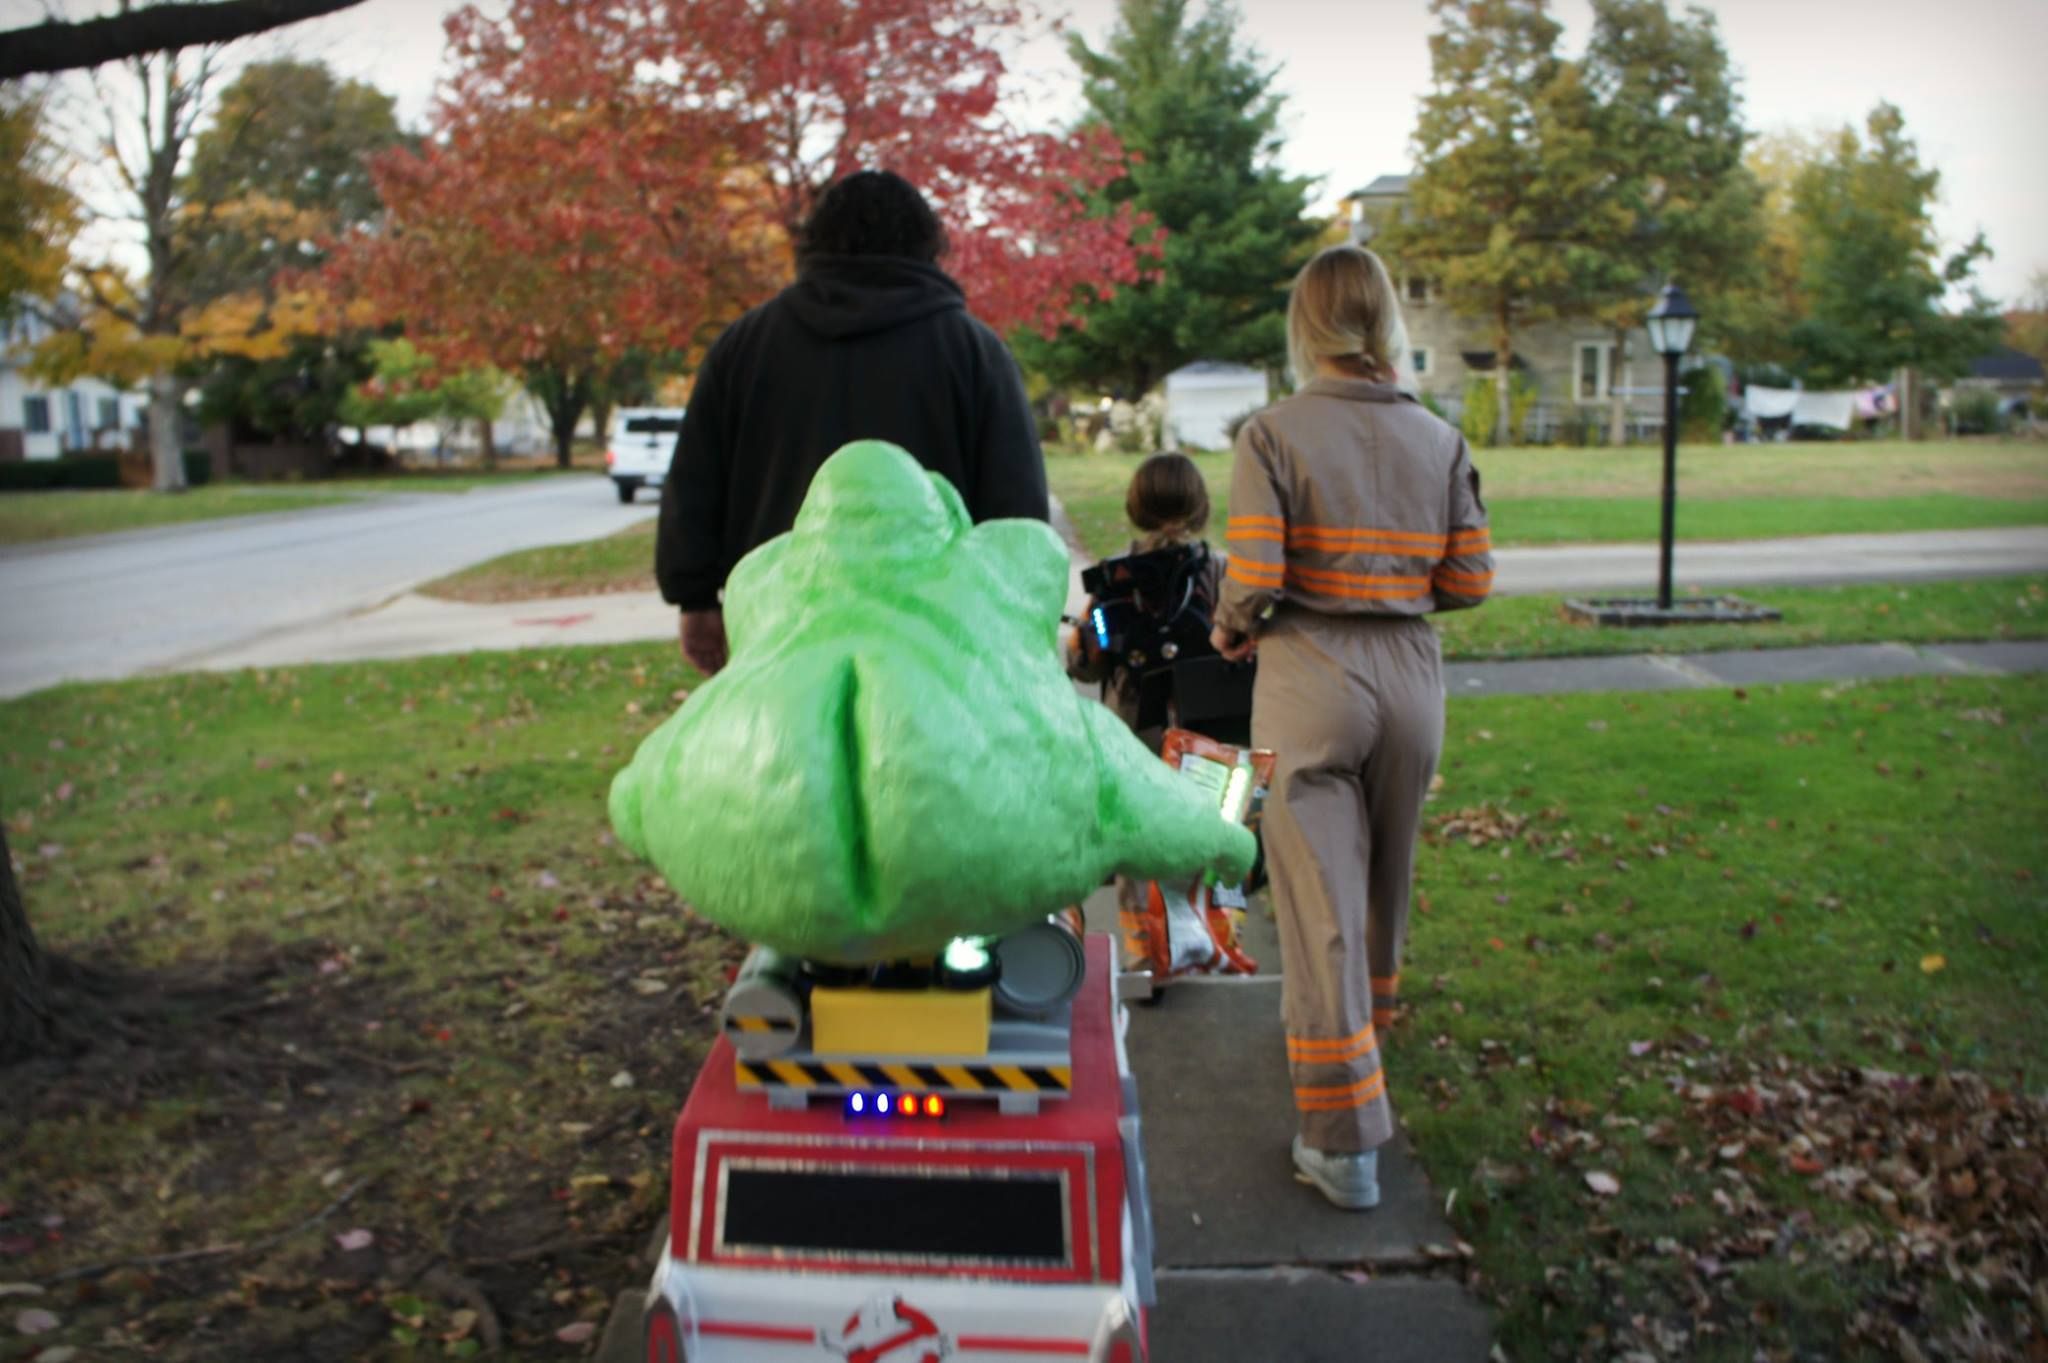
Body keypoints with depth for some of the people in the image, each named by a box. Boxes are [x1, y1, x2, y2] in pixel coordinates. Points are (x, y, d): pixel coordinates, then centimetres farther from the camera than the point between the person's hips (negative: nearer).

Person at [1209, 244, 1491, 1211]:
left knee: (1320, 900, 0)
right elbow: (1471, 580, 3)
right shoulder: (1439, 440, 4)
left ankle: (1344, 1142, 3)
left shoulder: (1272, 434, -8)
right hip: (1411, 672, 4)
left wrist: (1228, 633, 5)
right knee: (1384, 879, 23)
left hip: (1309, 673, -4)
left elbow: (1253, 578, -15)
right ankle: (1365, 1031, 47)